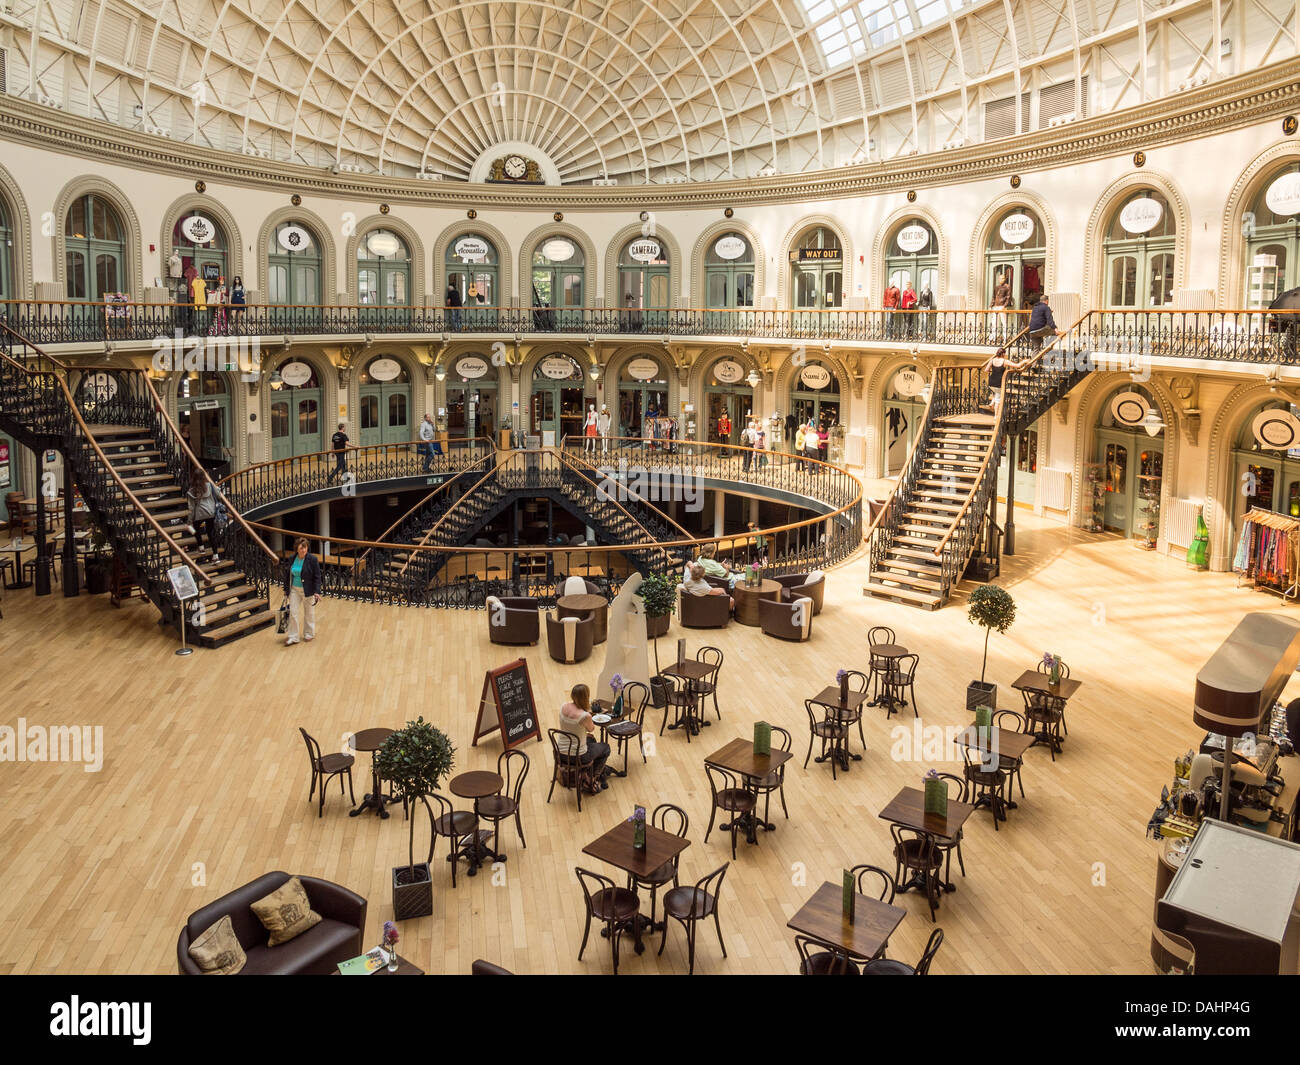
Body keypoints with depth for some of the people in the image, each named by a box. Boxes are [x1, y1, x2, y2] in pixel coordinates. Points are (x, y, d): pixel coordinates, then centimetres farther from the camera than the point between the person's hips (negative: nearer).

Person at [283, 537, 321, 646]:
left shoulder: (312, 559, -14)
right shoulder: (292, 558, -1)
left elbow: (317, 577, -12)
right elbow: (288, 574, 10)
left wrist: (317, 592, -17)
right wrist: (286, 589, 12)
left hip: (308, 591, -4)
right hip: (294, 590, 4)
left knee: (309, 612, 11)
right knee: (293, 613, 2)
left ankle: (309, 634, 28)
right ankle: (293, 637, 8)